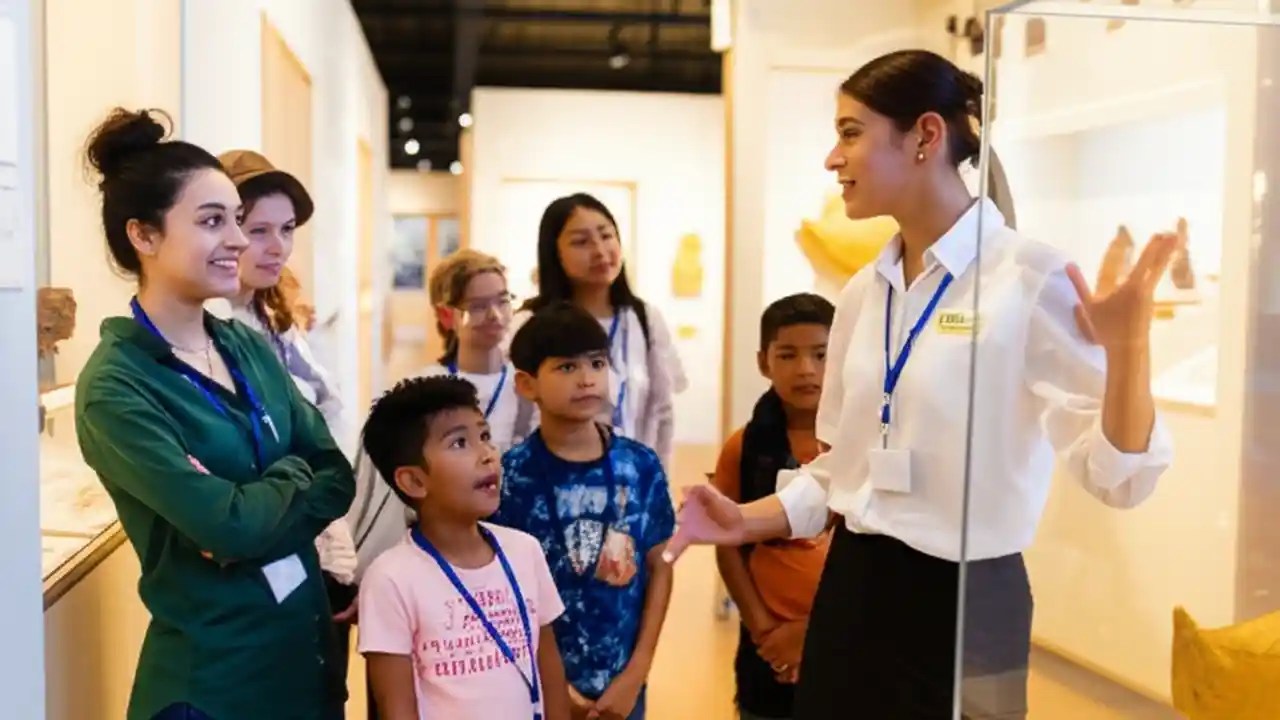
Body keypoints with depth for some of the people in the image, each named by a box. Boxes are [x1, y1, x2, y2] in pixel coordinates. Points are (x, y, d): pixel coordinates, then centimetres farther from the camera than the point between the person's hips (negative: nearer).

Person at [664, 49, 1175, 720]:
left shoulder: (1030, 278, -14)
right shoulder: (863, 293, 6)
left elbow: (1116, 475, -17)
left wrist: (1128, 344, -32)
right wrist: (747, 521, 2)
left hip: (965, 602, -6)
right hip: (853, 590, 6)